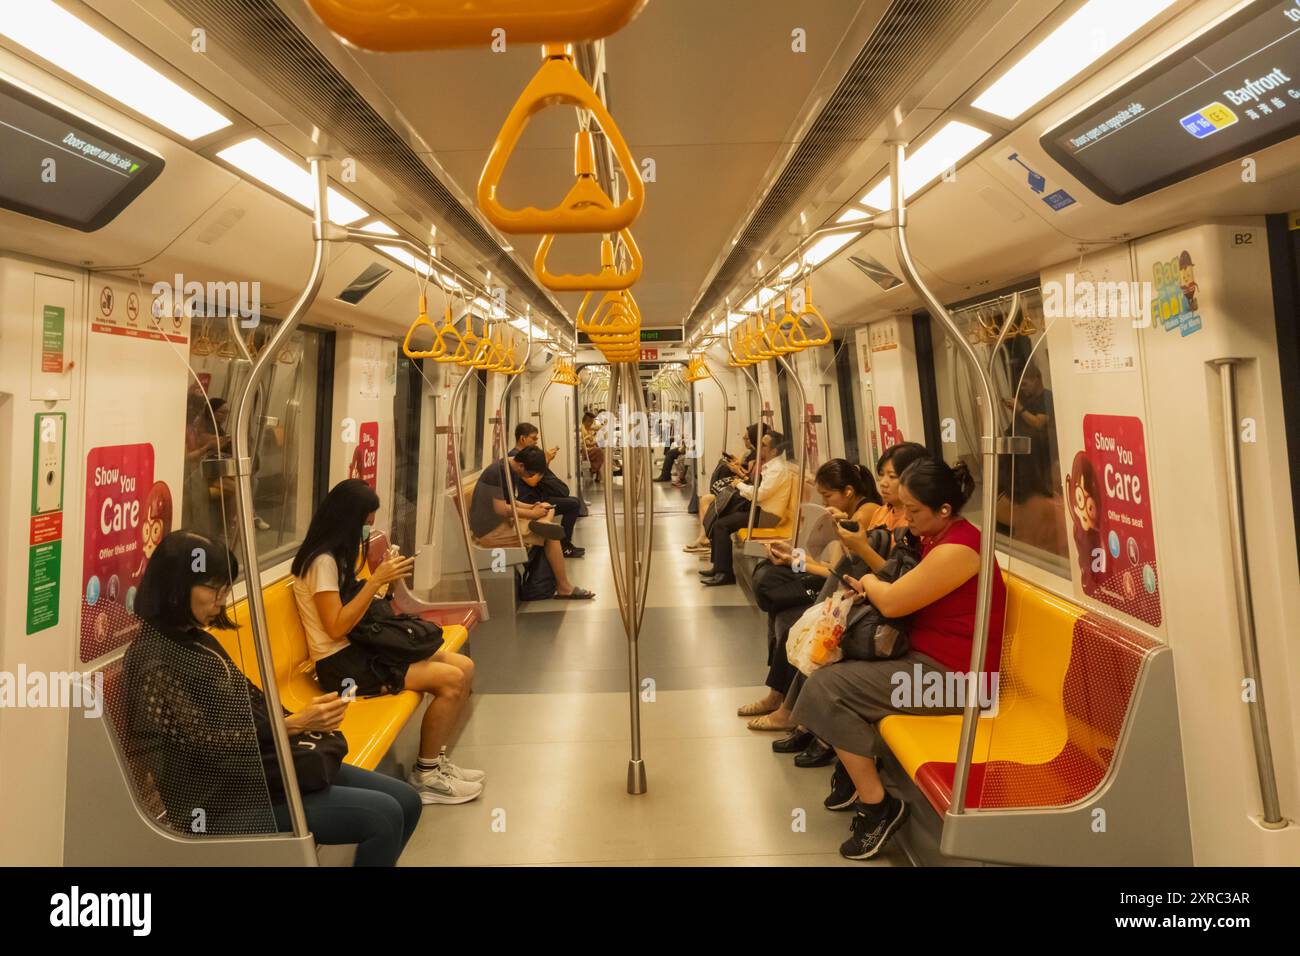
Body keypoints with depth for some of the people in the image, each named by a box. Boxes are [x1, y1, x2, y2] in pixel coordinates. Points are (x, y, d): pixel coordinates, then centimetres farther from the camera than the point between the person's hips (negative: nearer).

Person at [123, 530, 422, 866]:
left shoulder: (198, 640, 12)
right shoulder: (155, 659, -16)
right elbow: (205, 741, -19)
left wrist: (305, 721, -3)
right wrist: (292, 726, -21)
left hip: (266, 762, 9)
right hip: (227, 797, -9)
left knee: (406, 800, 2)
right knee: (383, 816, -18)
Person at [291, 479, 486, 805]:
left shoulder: (338, 555, 13)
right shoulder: (322, 560, -16)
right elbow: (336, 628, -22)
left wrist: (385, 576, 2)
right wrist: (375, 580, -22)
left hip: (358, 648, 9)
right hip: (340, 664, -9)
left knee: (464, 667, -6)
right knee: (450, 679, -20)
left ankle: (436, 759, 6)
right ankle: (425, 775, -5)